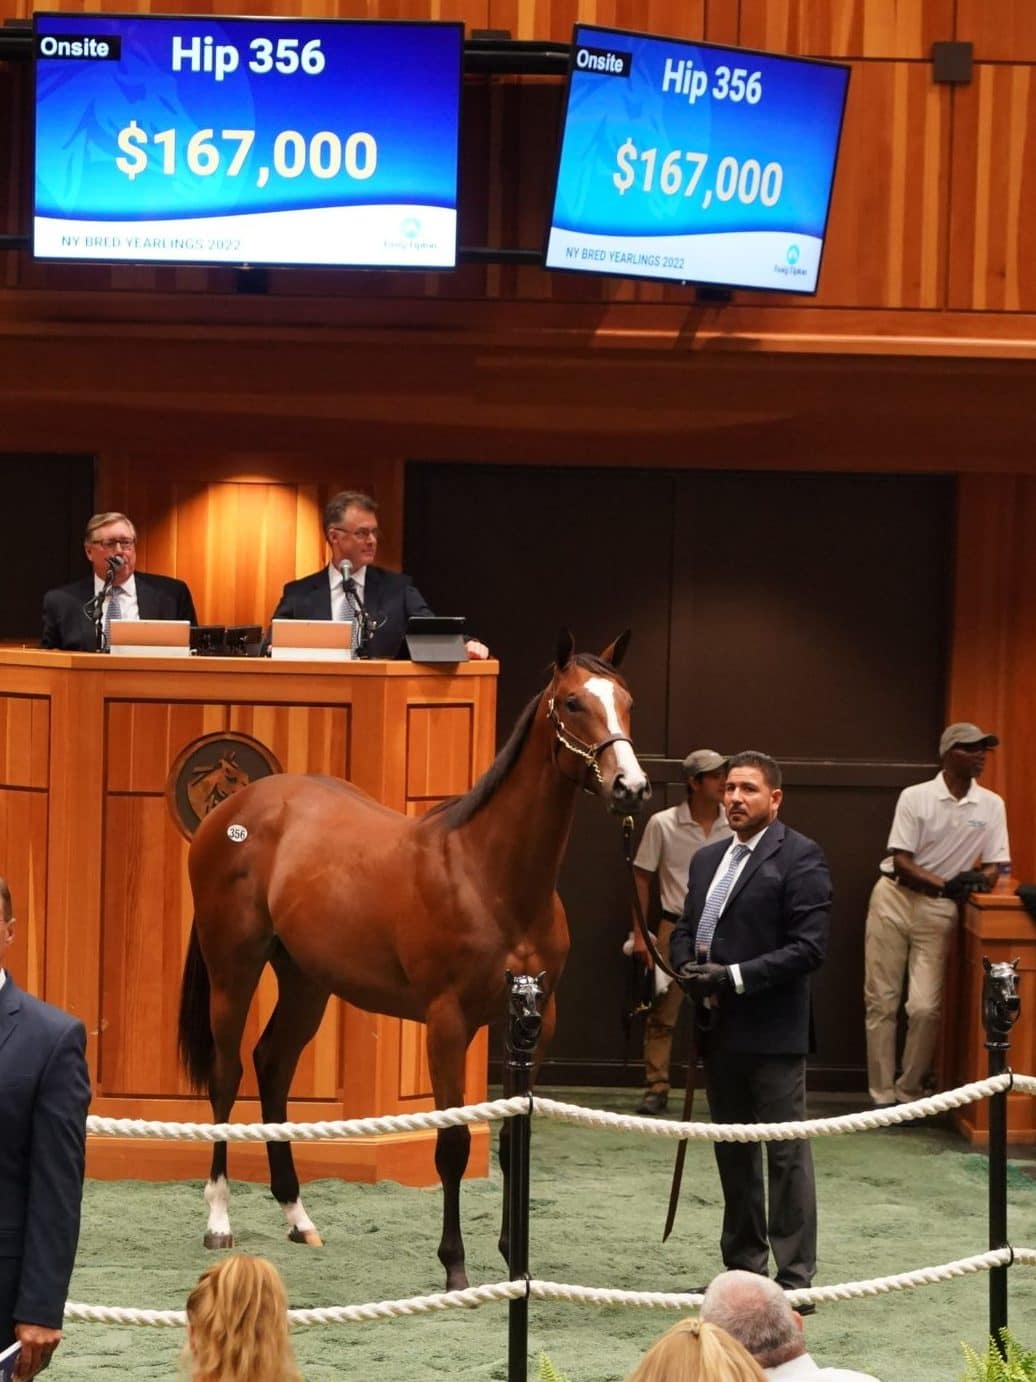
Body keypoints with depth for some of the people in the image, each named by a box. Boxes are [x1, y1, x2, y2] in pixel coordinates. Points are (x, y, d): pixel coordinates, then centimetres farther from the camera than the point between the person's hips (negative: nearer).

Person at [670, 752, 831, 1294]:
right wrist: (689, 969, -3)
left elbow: (808, 946, -15)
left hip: (773, 1030, -8)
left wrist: (733, 977, -19)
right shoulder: (708, 860, 16)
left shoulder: (799, 858, -8)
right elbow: (684, 931, 20)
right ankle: (743, 1267, 23)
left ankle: (795, 1278, 0)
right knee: (733, 1154, 14)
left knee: (786, 1156, -3)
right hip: (719, 1028, 8)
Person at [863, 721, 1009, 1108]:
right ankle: (882, 1097, 9)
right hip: (895, 898, -1)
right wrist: (944, 884, -25)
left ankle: (909, 1092, 9)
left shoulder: (991, 805, 0)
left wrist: (978, 880, -19)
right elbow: (901, 862, -11)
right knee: (881, 1002, 1)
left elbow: (994, 864, 4)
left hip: (939, 909, 1)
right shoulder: (915, 797, -8)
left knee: (925, 1007, -9)